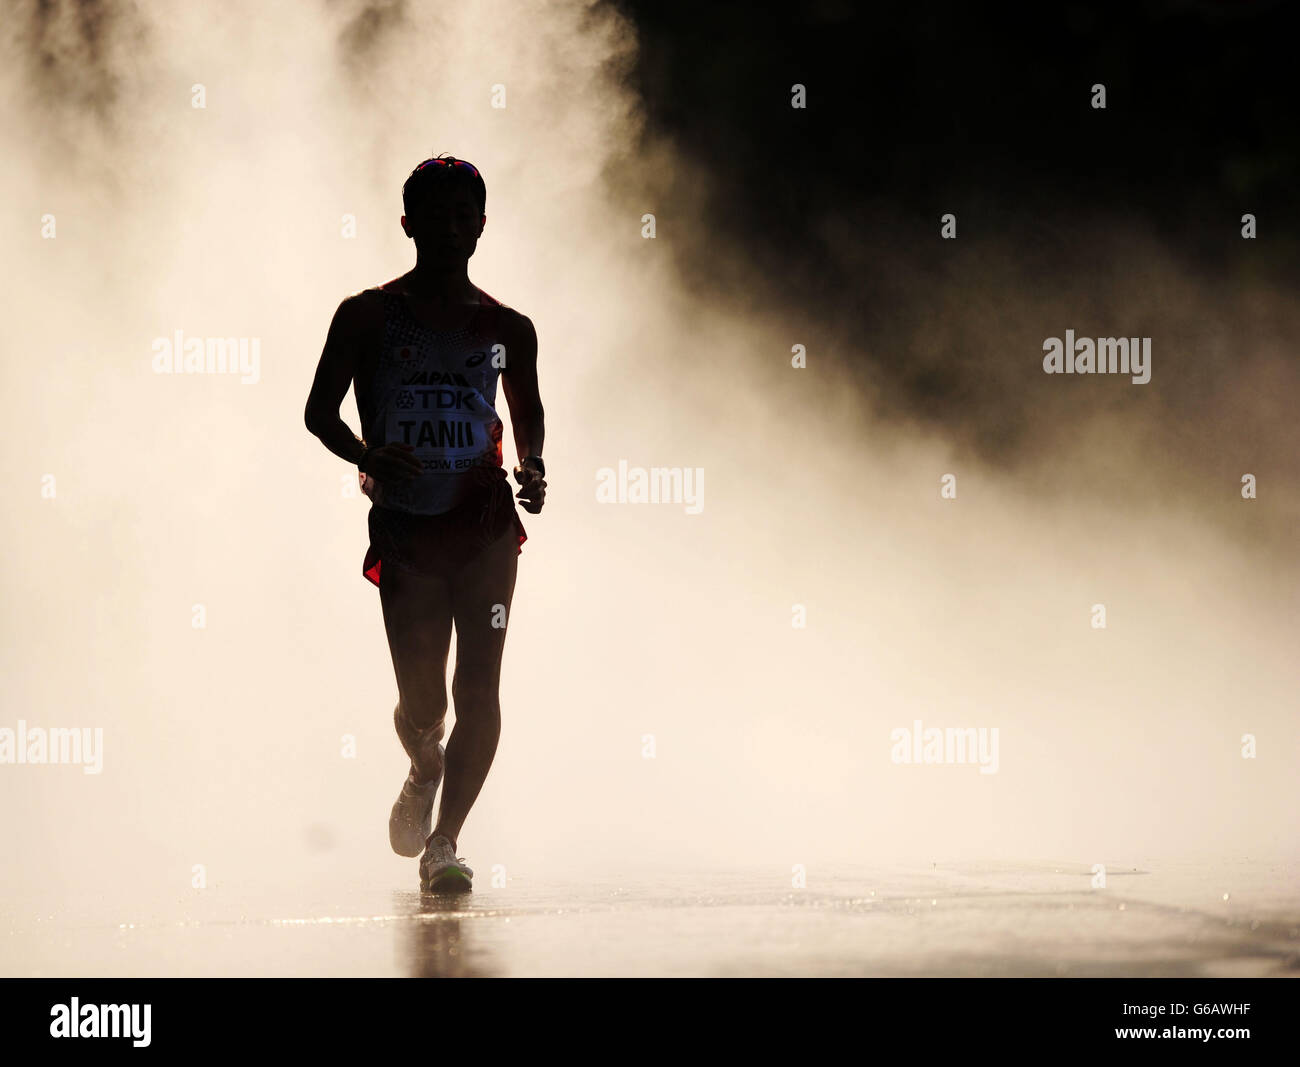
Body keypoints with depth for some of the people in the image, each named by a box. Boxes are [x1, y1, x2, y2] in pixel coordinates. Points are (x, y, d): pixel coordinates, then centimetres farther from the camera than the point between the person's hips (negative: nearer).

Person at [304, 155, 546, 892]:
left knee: (479, 688, -10)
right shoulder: (368, 316, 3)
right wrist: (366, 456, -16)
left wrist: (533, 468, 4)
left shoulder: (509, 330, 10)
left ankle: (445, 840, -4)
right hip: (405, 527, -1)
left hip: (486, 524, 1)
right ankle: (426, 770, 35)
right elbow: (320, 411, 3)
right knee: (422, 701, 0)